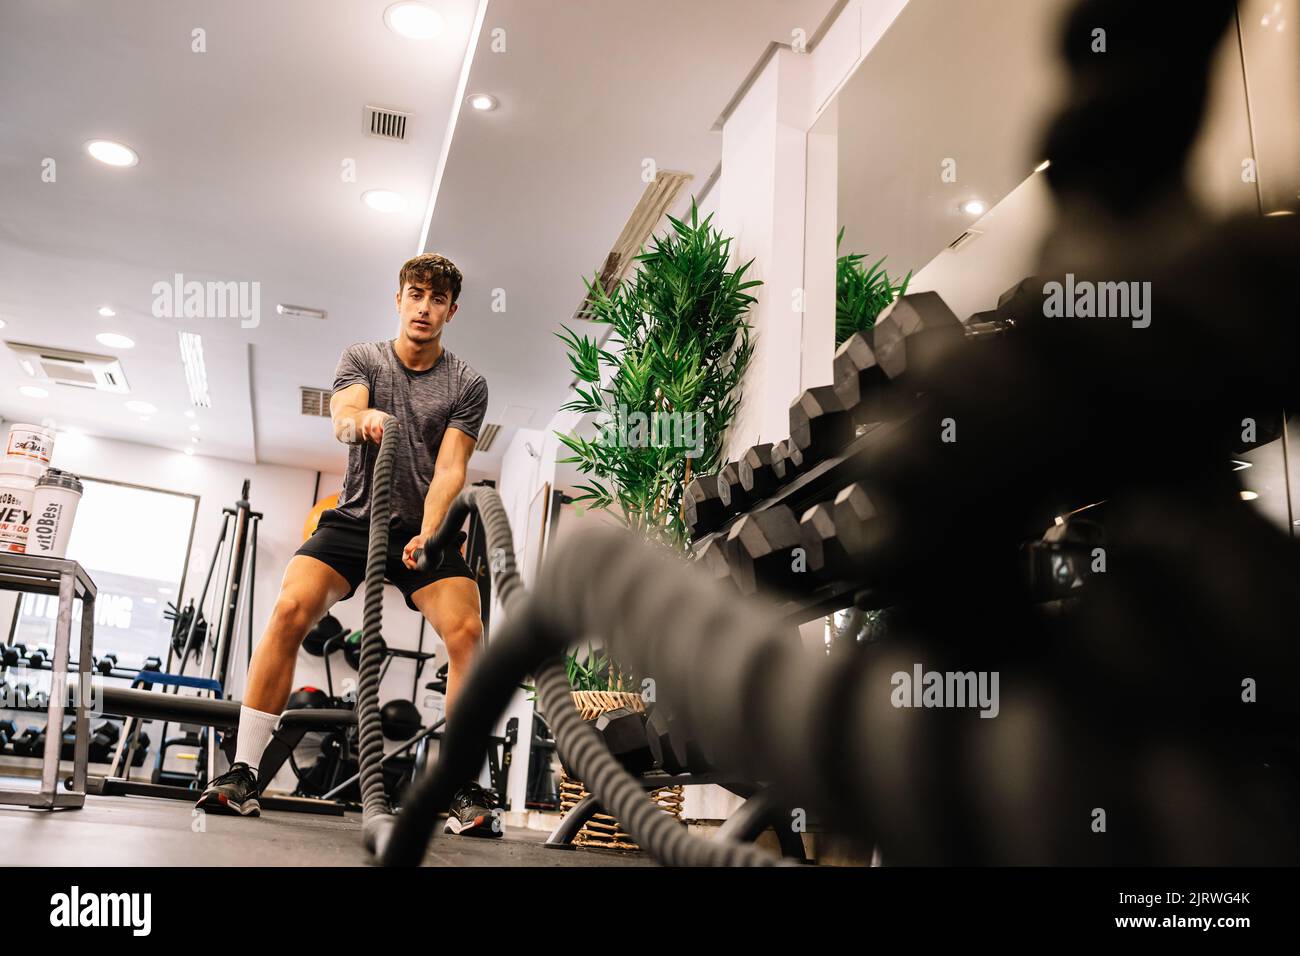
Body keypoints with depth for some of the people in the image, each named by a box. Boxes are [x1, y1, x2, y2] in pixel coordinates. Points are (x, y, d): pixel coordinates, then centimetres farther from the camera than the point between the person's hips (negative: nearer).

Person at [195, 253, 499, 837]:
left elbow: (449, 468, -9)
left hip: (425, 527, 0)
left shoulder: (467, 385, 2)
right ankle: (242, 772, -14)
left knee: (466, 632, -22)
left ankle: (464, 790, -12)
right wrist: (362, 419, -41)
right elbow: (342, 415, -15)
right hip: (355, 518, 1)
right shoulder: (362, 359, 6)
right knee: (290, 609, -22)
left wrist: (427, 534, -27)